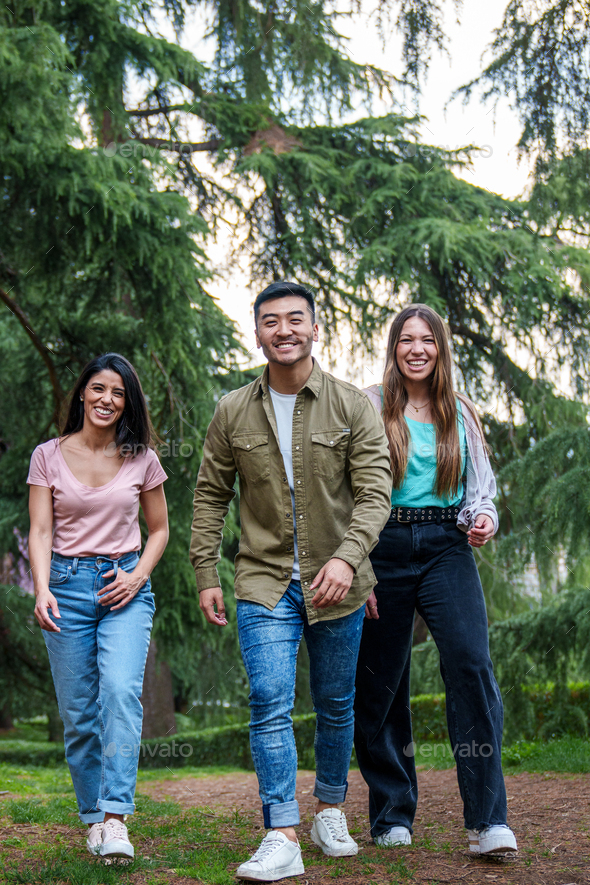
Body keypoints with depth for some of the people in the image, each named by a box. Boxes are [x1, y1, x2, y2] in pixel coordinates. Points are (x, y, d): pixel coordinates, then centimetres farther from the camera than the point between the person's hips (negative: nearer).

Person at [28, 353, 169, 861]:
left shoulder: (142, 460, 6)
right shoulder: (49, 457, 4)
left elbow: (160, 529, 14)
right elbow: (40, 532, -1)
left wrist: (138, 575, -3)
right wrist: (41, 589, -17)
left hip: (124, 588, 0)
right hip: (67, 585, 1)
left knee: (121, 690, -22)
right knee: (78, 712, 1)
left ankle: (116, 819, -24)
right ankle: (94, 817, 15)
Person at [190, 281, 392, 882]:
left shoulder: (352, 407, -3)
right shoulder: (232, 412, 2)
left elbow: (375, 493, -10)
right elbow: (210, 496, 9)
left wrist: (347, 557, -26)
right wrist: (205, 574, 3)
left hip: (336, 583, 0)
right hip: (264, 583, 0)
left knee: (335, 705, 12)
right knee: (269, 703, -11)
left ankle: (330, 811, 31)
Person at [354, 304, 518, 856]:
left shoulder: (460, 412, 14)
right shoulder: (370, 407, 6)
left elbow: (481, 483, 20)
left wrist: (484, 516, -3)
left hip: (445, 547, 1)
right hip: (385, 546, -1)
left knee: (471, 662, -18)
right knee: (380, 682, 3)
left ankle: (487, 821, -16)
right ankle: (392, 815, 19)